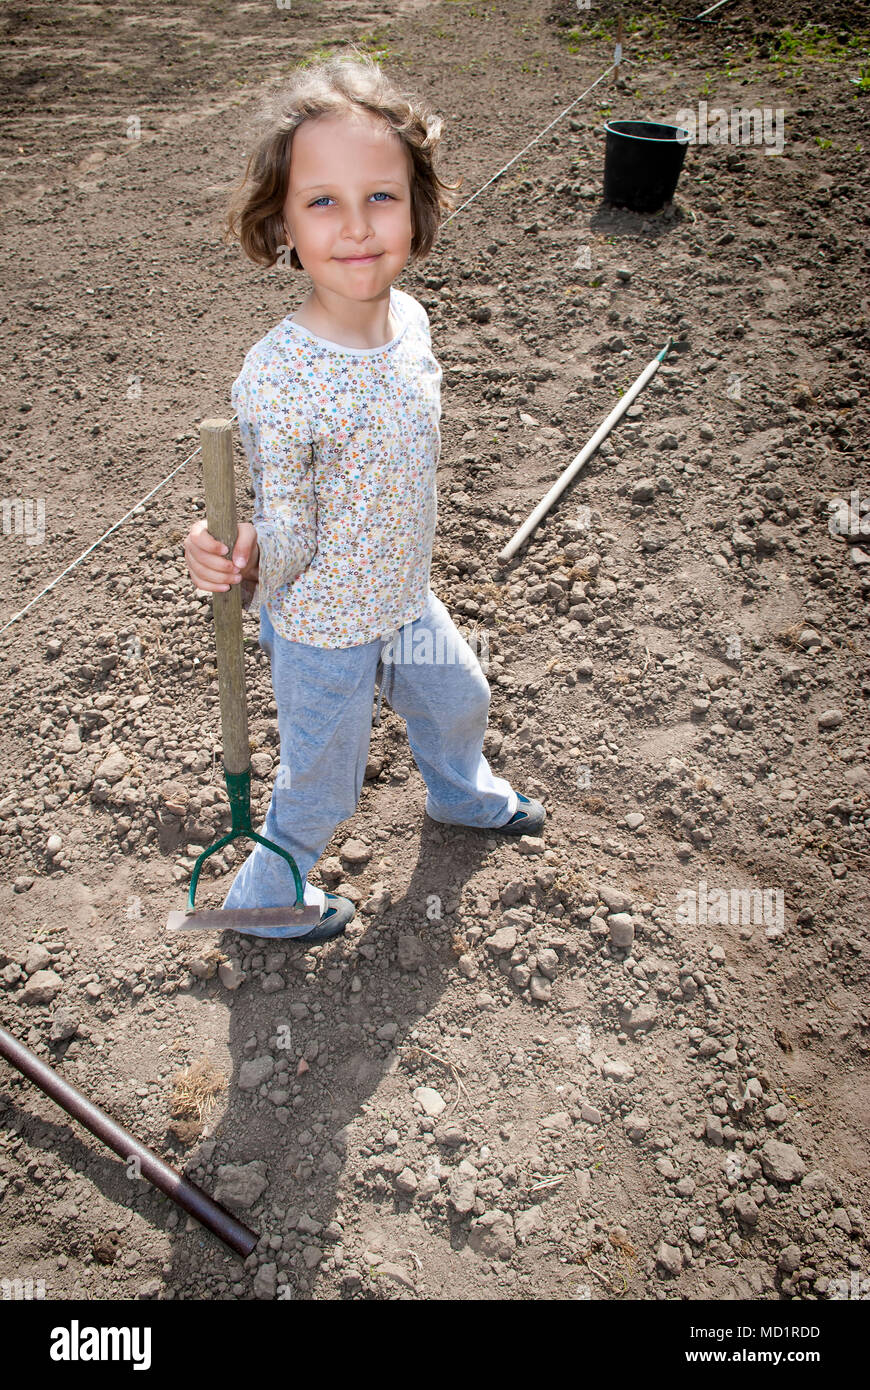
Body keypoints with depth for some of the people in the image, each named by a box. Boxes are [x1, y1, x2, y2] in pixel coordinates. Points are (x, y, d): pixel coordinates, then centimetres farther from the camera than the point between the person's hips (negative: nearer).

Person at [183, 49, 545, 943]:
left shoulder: (409, 318, -9)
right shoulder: (275, 381, -31)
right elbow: (288, 541, -23)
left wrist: (402, 580, 13)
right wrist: (240, 565, -45)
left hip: (405, 602, 7)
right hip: (324, 633, -6)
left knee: (459, 700, 30)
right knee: (321, 785, 15)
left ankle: (459, 793, 65)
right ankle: (264, 895, 46)